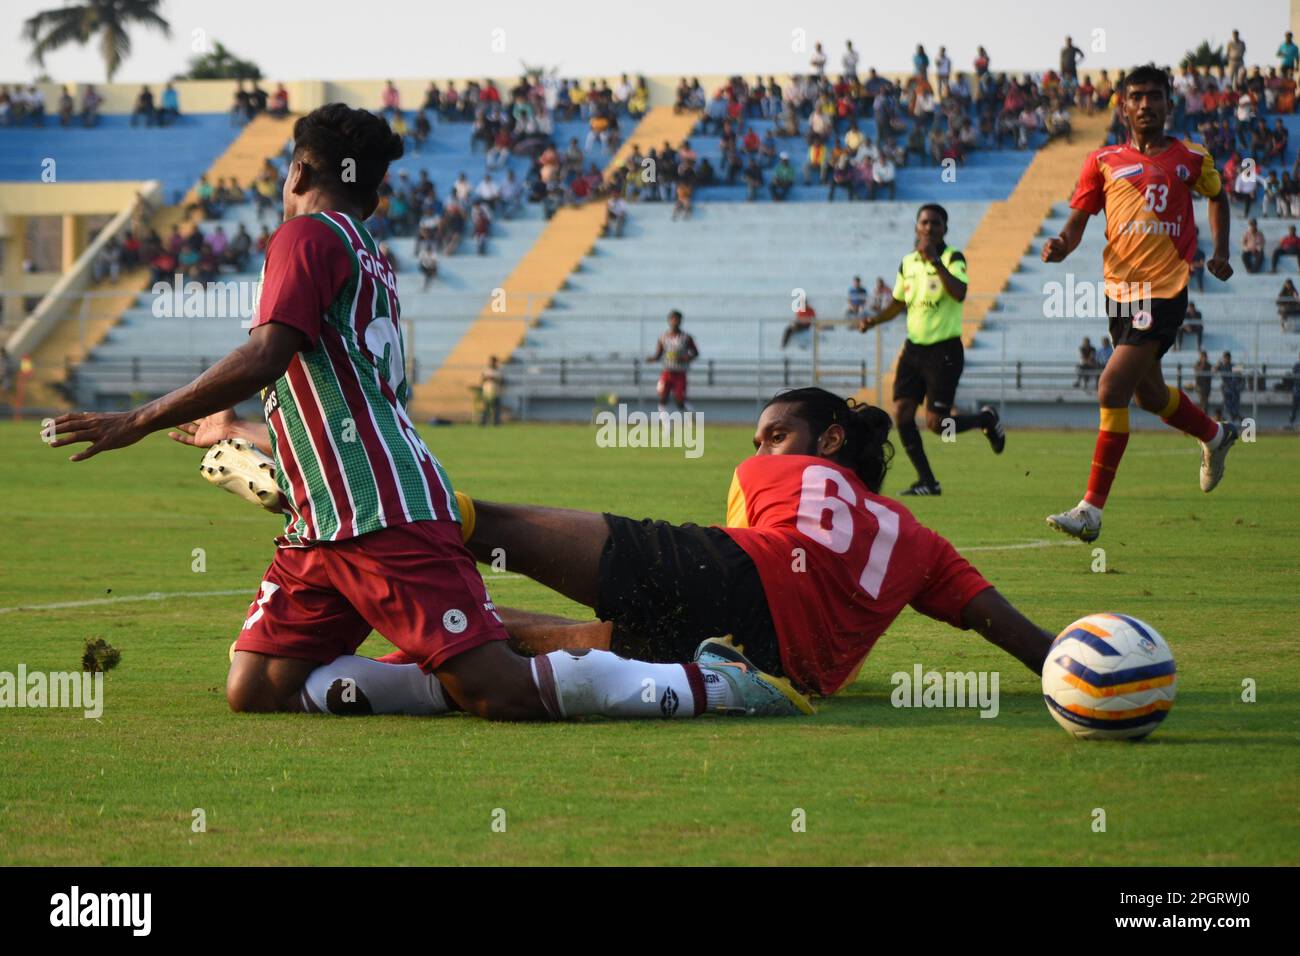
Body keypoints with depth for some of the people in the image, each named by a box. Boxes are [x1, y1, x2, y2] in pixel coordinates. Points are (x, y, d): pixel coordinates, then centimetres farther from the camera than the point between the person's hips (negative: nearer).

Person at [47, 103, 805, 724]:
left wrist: (138, 423, -12)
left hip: (385, 521, -9)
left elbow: (264, 360, -19)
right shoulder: (370, 263, 25)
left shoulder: (310, 234, -2)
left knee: (499, 692, -16)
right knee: (255, 689, -1)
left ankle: (709, 685, -9)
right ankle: (456, 680, -4)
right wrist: (231, 434, 53)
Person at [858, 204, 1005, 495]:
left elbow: (959, 294, -27)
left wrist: (935, 262, -32)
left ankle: (986, 418, 20)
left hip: (944, 349, -6)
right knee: (902, 413, -6)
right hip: (914, 348, 6)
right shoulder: (907, 263, 9)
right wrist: (873, 319, 6)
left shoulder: (953, 258, -8)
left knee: (936, 423, -9)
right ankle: (927, 481, 3)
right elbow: (898, 303, 23)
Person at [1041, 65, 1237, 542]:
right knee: (1149, 393, 20)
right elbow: (1078, 220, 7)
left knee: (1112, 390, -17)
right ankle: (1215, 435, 53)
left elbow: (1218, 196, 23)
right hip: (1119, 288, 5)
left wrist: (1220, 252, 15)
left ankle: (1092, 510, -15)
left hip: (1164, 290, -5)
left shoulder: (1190, 159, 2)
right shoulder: (1104, 161, 6)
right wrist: (1060, 246, -14)